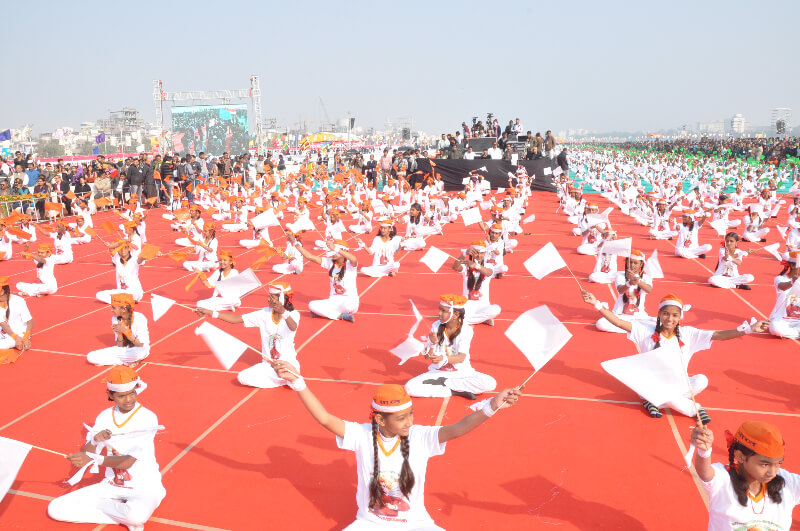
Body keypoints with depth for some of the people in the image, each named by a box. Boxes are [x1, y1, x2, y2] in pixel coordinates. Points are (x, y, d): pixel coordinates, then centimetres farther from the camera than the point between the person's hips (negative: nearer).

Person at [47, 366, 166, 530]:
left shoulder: (147, 418, -14)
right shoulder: (105, 417, 3)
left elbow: (128, 461, -18)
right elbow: (84, 456, -1)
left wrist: (92, 459, -28)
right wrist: (94, 441, -22)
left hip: (143, 489, -6)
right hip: (111, 486, 6)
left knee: (137, 515, -39)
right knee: (55, 509, -8)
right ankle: (124, 517, -6)